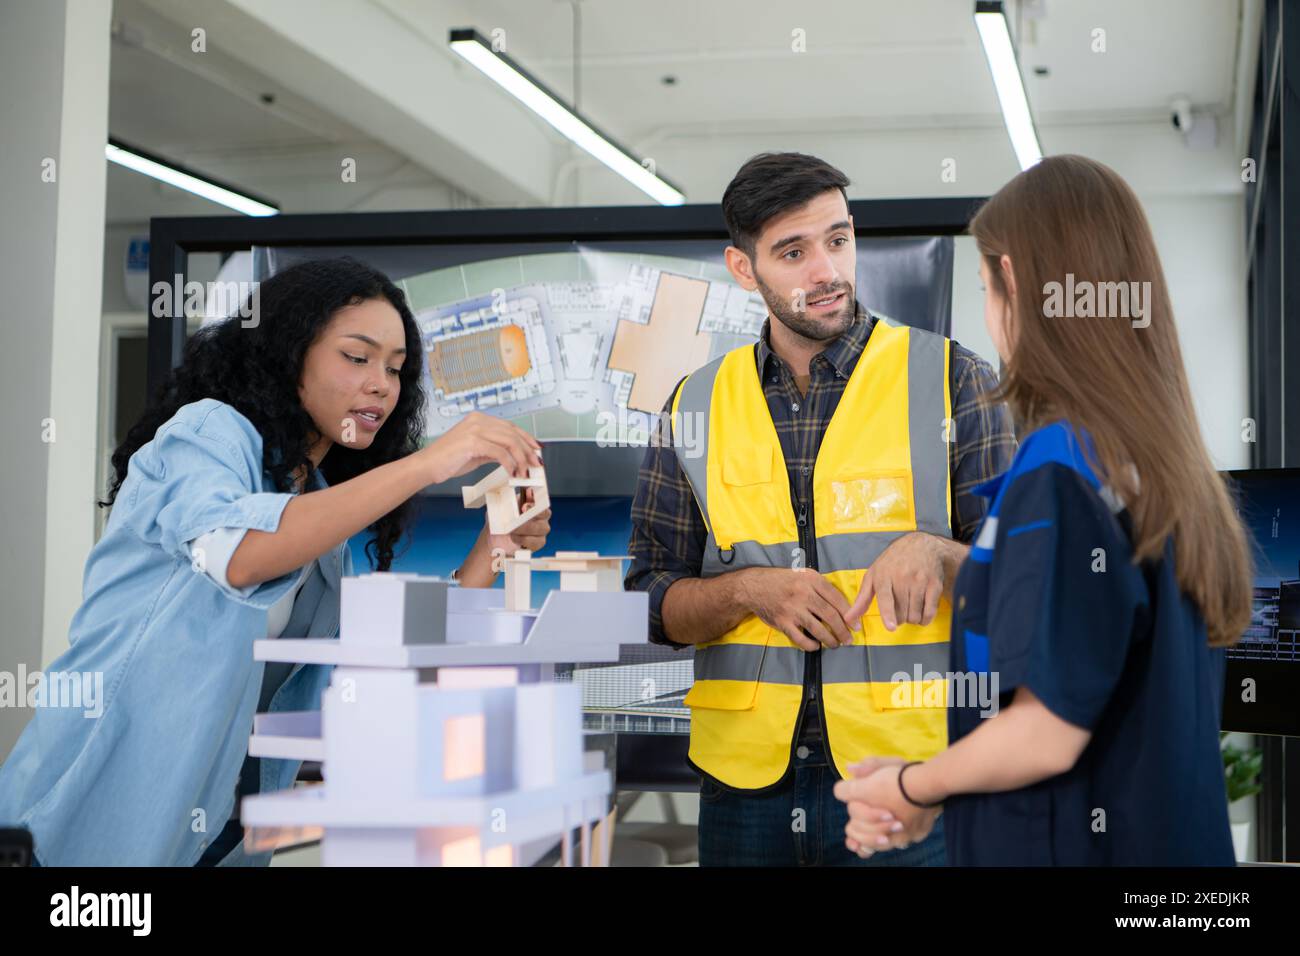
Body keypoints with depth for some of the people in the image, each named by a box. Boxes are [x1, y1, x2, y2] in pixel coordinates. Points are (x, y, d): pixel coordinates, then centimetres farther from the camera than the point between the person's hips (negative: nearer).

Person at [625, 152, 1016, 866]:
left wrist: (936, 552, -21)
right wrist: (750, 588, -10)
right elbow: (653, 605, 8)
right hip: (745, 776, 2)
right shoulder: (697, 406, 7)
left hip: (910, 779, -2)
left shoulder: (951, 380, 0)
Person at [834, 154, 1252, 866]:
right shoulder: (1167, 462, 3)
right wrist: (932, 797, 7)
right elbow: (1118, 700, 8)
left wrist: (914, 787, -4)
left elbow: (1049, 732, -22)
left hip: (1069, 842, -7)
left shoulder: (1060, 468, -21)